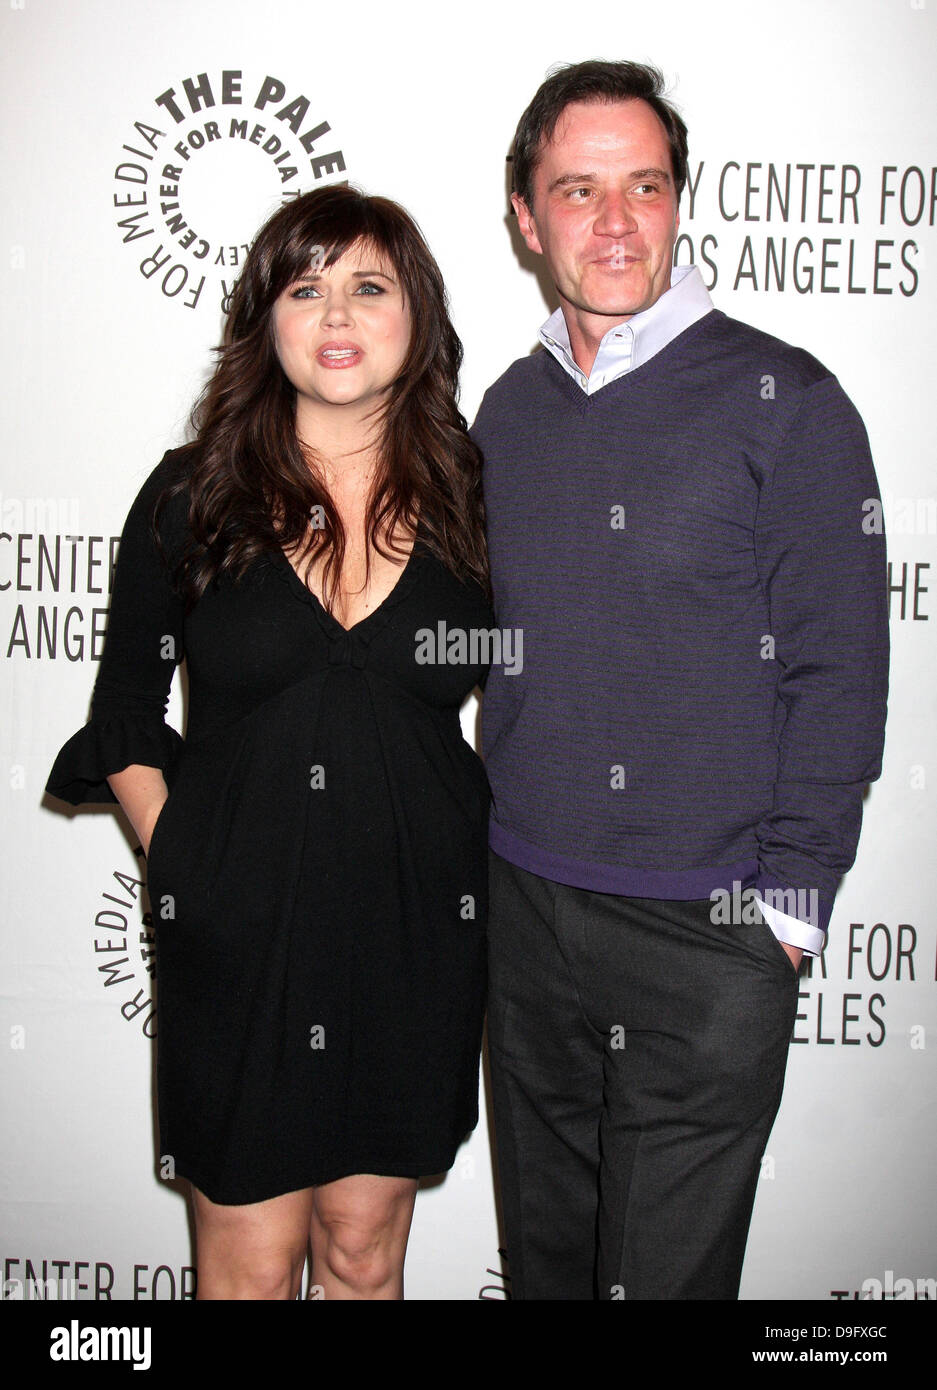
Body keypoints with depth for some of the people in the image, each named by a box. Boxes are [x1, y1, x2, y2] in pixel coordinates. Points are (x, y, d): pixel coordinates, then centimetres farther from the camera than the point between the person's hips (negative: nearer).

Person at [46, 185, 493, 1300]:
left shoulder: (472, 500, 0)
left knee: (364, 1249, 17)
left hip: (417, 931, 1)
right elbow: (122, 725, 5)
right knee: (250, 1264, 12)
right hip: (238, 931, -1)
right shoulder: (192, 497, -3)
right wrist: (184, 868, -2)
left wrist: (469, 862, 4)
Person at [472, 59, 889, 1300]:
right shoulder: (509, 411, 8)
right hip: (523, 906, 5)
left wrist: (786, 908, -11)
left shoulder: (785, 403, -8)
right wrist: (484, 847, 10)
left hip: (706, 930, -4)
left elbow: (837, 677, -9)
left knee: (664, 1267, 9)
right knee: (543, 1251, 19)